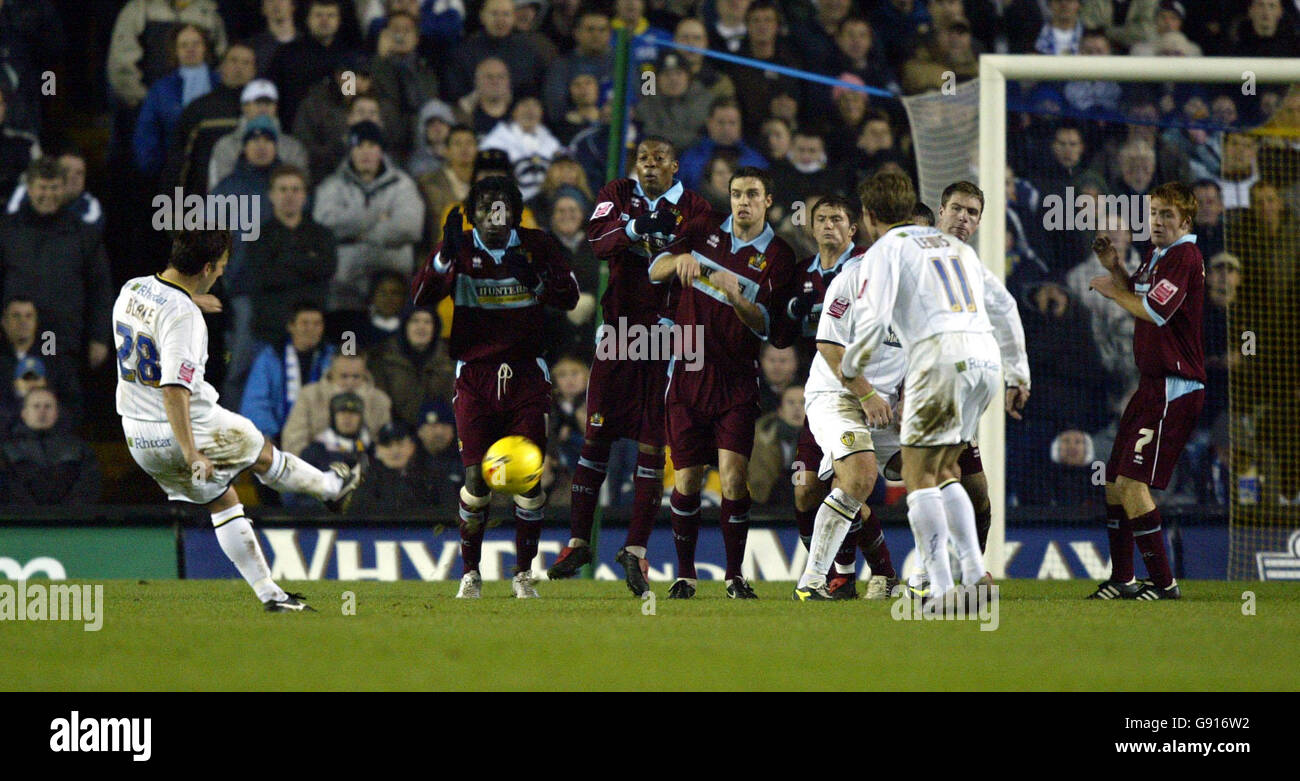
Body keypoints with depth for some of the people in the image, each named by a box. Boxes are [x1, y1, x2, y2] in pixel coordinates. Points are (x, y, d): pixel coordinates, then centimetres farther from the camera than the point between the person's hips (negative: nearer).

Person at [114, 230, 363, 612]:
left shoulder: (130, 291, 0)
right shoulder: (182, 314, -27)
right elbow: (174, 389, -34)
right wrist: (192, 455, -35)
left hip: (137, 436, 8)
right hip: (191, 429, -8)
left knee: (222, 502, 19)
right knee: (262, 452, 20)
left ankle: (269, 593, 22)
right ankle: (332, 487, 45)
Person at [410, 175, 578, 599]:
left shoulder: (537, 246, 3)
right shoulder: (459, 249, 0)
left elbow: (568, 298, 0)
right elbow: (421, 297, -12)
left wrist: (537, 275, -18)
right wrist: (447, 254, -27)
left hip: (526, 376, 1)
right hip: (475, 376, -1)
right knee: (476, 479, -6)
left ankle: (523, 572, 9)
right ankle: (470, 573, 9)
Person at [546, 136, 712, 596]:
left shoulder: (694, 211, 4)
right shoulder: (617, 196, 7)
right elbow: (597, 239, -12)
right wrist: (635, 227, -31)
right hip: (617, 329, 1)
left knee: (652, 446, -3)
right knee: (597, 437, 4)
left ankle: (636, 548, 2)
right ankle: (578, 540, 14)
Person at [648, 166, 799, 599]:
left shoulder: (778, 255, -2)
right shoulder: (706, 233, 8)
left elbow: (765, 325, -8)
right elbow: (655, 270, 4)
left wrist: (735, 295, -26)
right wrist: (680, 259, -18)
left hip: (737, 379, -2)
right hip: (689, 372, 2)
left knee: (733, 476, -13)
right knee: (686, 479, 3)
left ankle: (735, 575, -3)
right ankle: (685, 574, 15)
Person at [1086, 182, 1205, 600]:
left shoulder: (1184, 256, -14)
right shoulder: (1155, 254, 15)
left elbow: (1154, 311, -24)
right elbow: (1137, 294, 31)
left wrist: (1112, 291, -7)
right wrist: (1113, 266, 13)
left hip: (1175, 389, -10)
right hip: (1151, 385, 10)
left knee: (1132, 483, -15)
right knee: (1115, 480, 14)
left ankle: (1163, 582, -10)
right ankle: (1122, 580, 24)